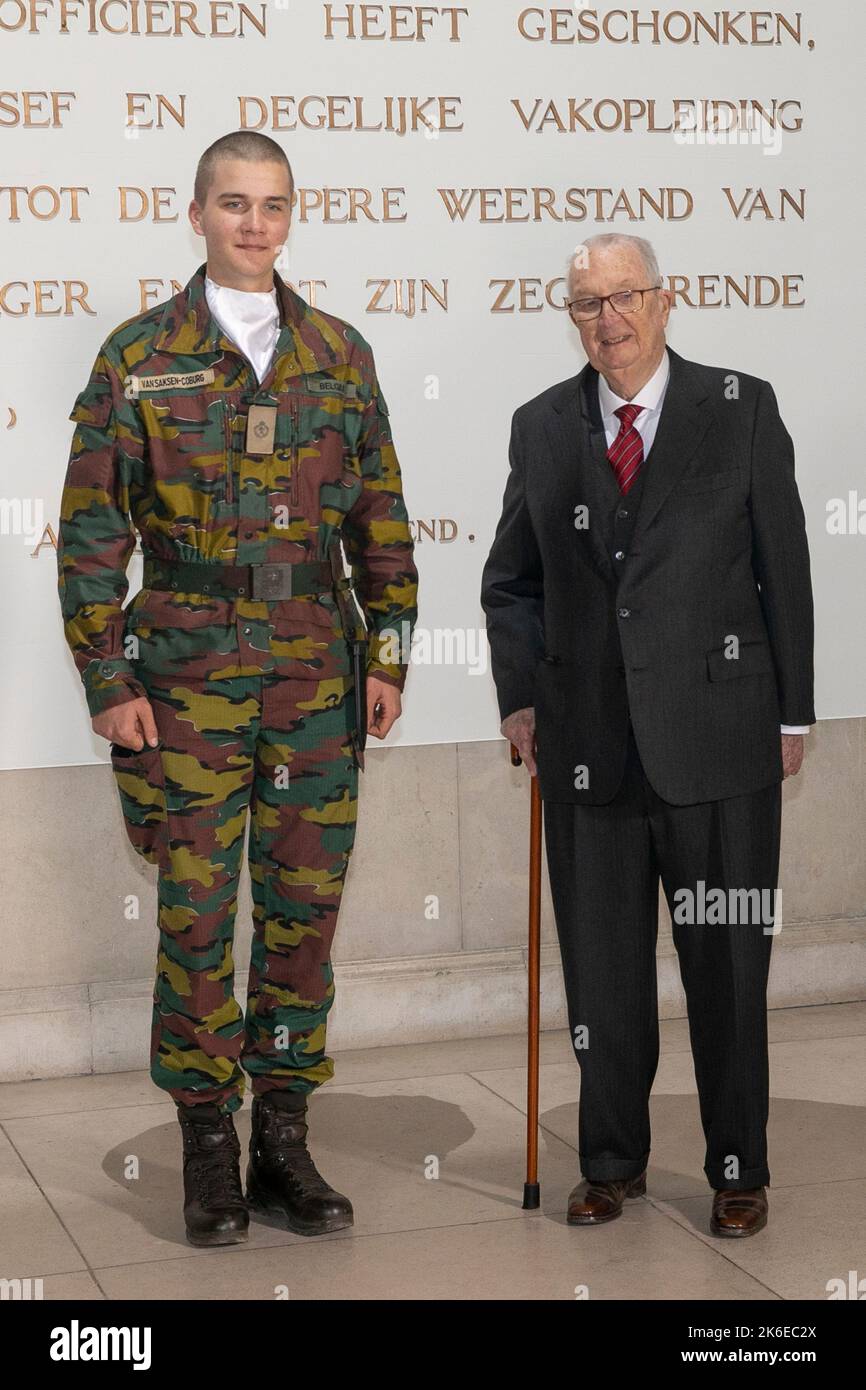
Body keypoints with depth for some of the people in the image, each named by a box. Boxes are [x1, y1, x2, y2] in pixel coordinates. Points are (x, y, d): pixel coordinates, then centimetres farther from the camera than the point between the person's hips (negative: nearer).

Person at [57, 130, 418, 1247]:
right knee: (197, 911, 1)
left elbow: (381, 516, 11)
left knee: (304, 905, 6)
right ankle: (209, 1147, 14)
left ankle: (284, 1143, 18)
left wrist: (387, 652, 5)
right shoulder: (138, 357, 1)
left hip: (318, 668, 3)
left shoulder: (338, 354, 9)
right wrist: (108, 682, -6)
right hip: (191, 668, -2)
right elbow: (91, 533, -1)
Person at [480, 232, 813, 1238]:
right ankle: (612, 1162, 25)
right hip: (588, 741, 2)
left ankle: (739, 1171, 20)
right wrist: (520, 699, 6)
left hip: (716, 737, -2)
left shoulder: (743, 410, 1)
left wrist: (791, 713, 1)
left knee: (728, 960, 5)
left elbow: (783, 571, 2)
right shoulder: (541, 427, 8)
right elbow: (510, 582, 16)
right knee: (601, 962, 10)